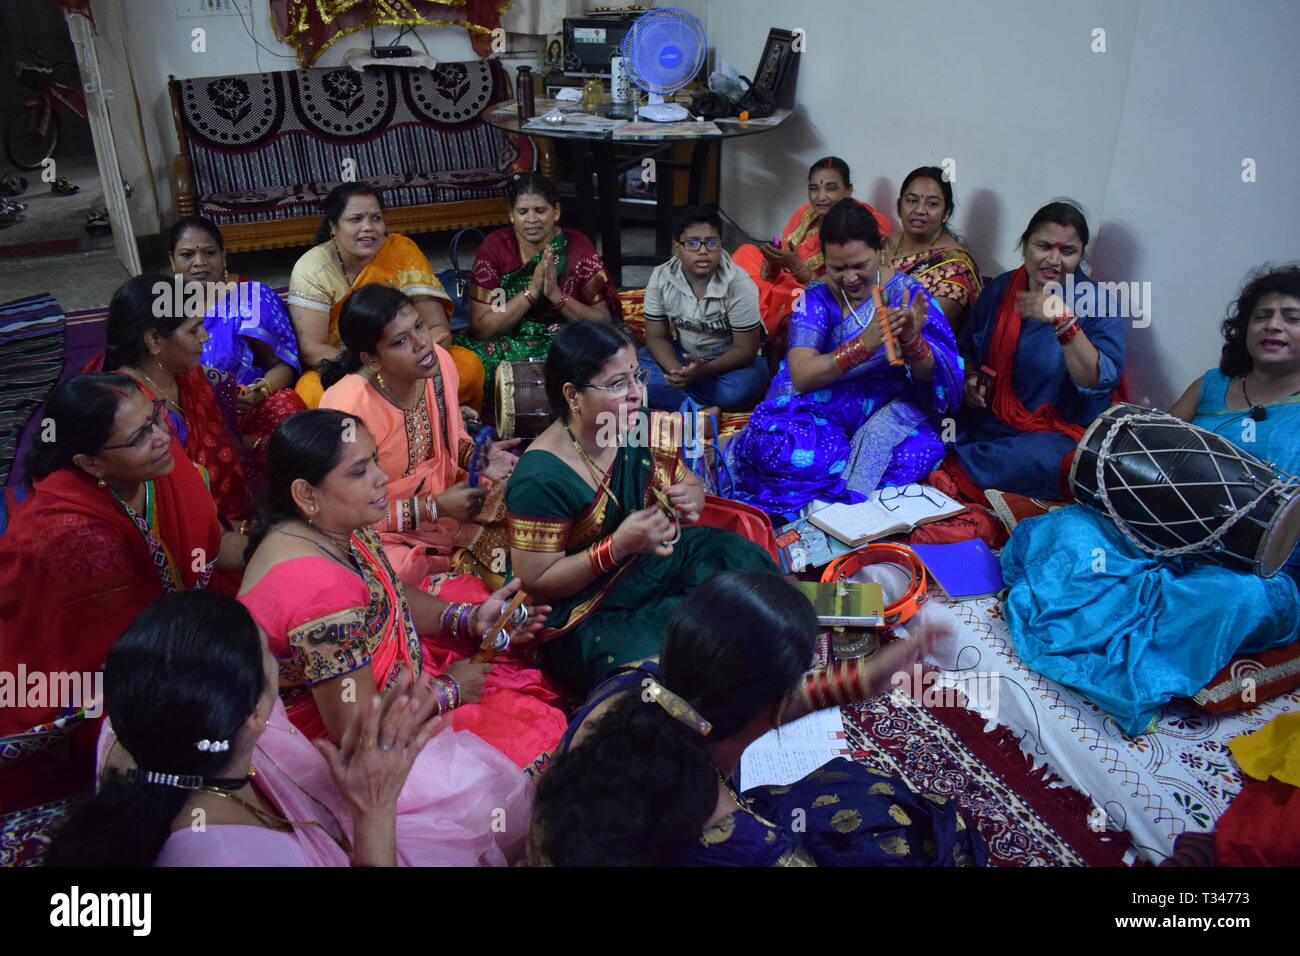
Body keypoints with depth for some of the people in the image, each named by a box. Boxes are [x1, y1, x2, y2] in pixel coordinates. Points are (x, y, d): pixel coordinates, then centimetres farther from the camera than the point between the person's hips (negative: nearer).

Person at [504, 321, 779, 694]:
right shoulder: (541, 478, -24)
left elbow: (689, 484, 13)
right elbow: (535, 582, -19)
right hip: (586, 614, -7)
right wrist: (618, 547, -30)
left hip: (658, 560, 7)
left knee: (746, 564, -11)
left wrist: (690, 497, -13)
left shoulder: (645, 430, -5)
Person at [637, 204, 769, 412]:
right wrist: (676, 371, -29)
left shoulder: (739, 285, -23)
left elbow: (745, 349, -20)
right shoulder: (661, 278, -14)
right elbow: (657, 337, -7)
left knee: (739, 390, -37)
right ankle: (706, 409, -20)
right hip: (684, 355, 4)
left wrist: (704, 371, -37)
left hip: (730, 360, -4)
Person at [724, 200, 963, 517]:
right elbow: (801, 376, -16)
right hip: (821, 409, -2)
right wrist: (864, 344, -30)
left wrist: (911, 340, -28)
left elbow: (932, 377, -6)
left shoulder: (905, 292, 0)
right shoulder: (817, 298, -2)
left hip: (887, 412, 3)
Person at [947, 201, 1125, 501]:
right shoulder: (1000, 289, 8)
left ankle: (951, 469, -21)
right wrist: (970, 379, -1)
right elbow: (967, 349, 22)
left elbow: (1101, 383, -20)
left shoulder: (1098, 305, -5)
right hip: (985, 419, 3)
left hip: (1055, 434, -3)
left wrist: (1064, 321, -31)